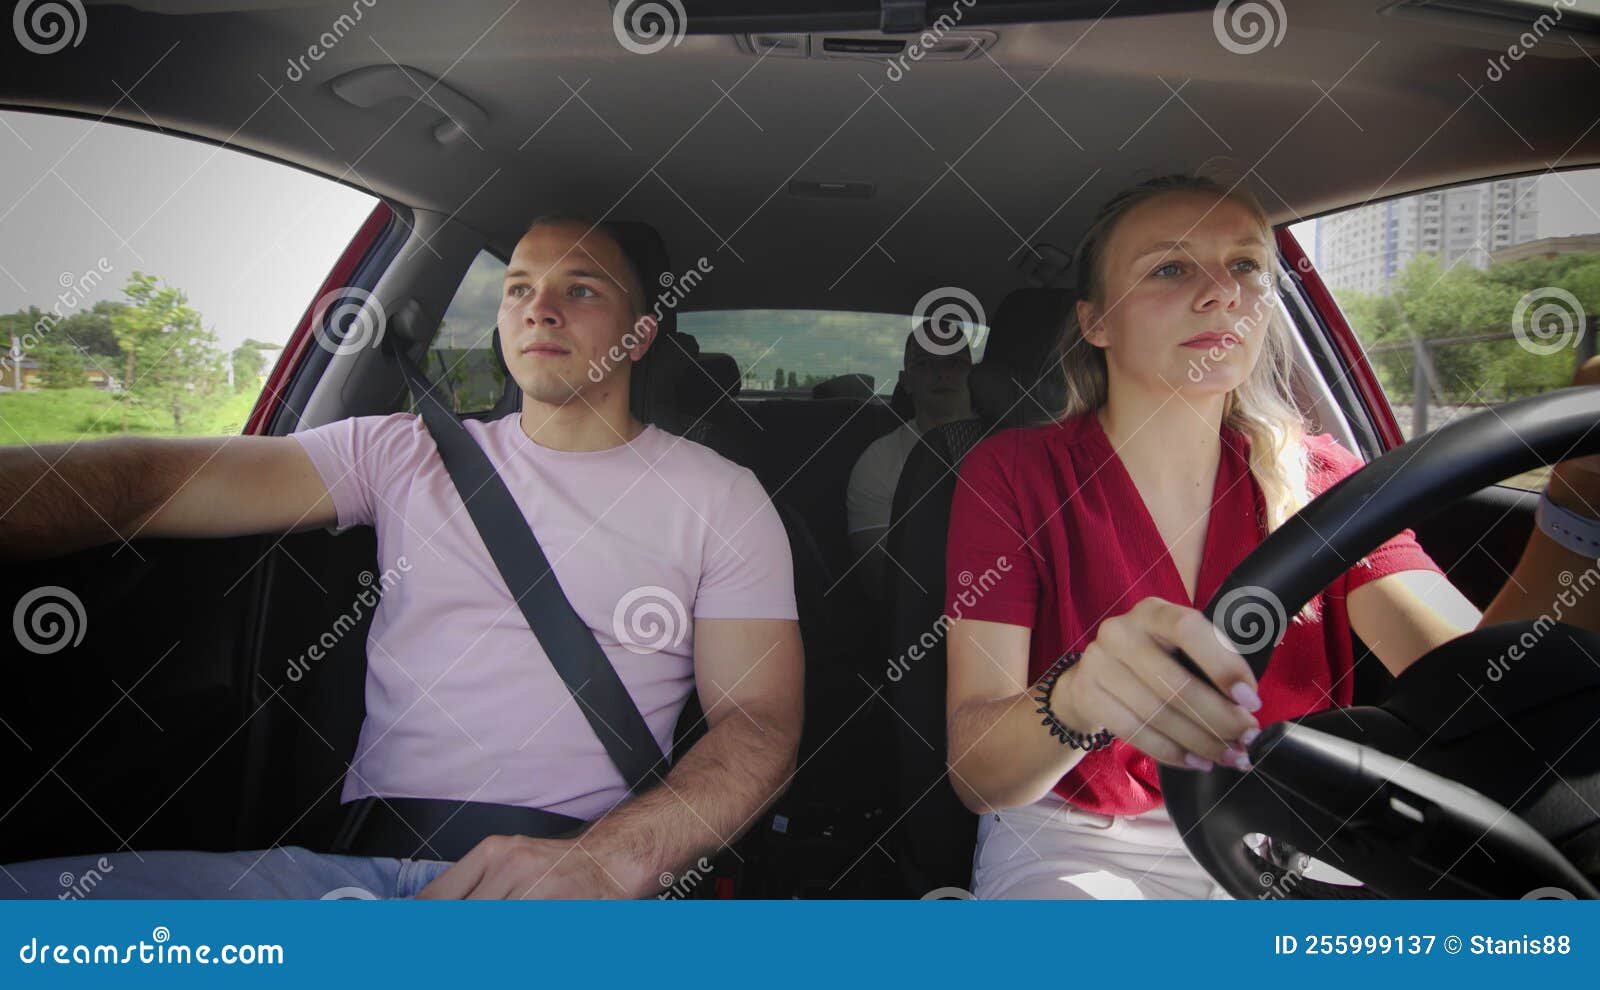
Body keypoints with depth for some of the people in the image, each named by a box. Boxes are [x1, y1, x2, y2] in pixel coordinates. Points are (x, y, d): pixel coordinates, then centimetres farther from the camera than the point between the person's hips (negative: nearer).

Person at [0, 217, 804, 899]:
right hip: (355, 865, 4)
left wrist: (604, 861, -21)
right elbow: (157, 481, 1)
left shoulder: (719, 496, 6)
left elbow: (761, 720, -3)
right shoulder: (406, 455, 13)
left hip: (571, 873, -3)